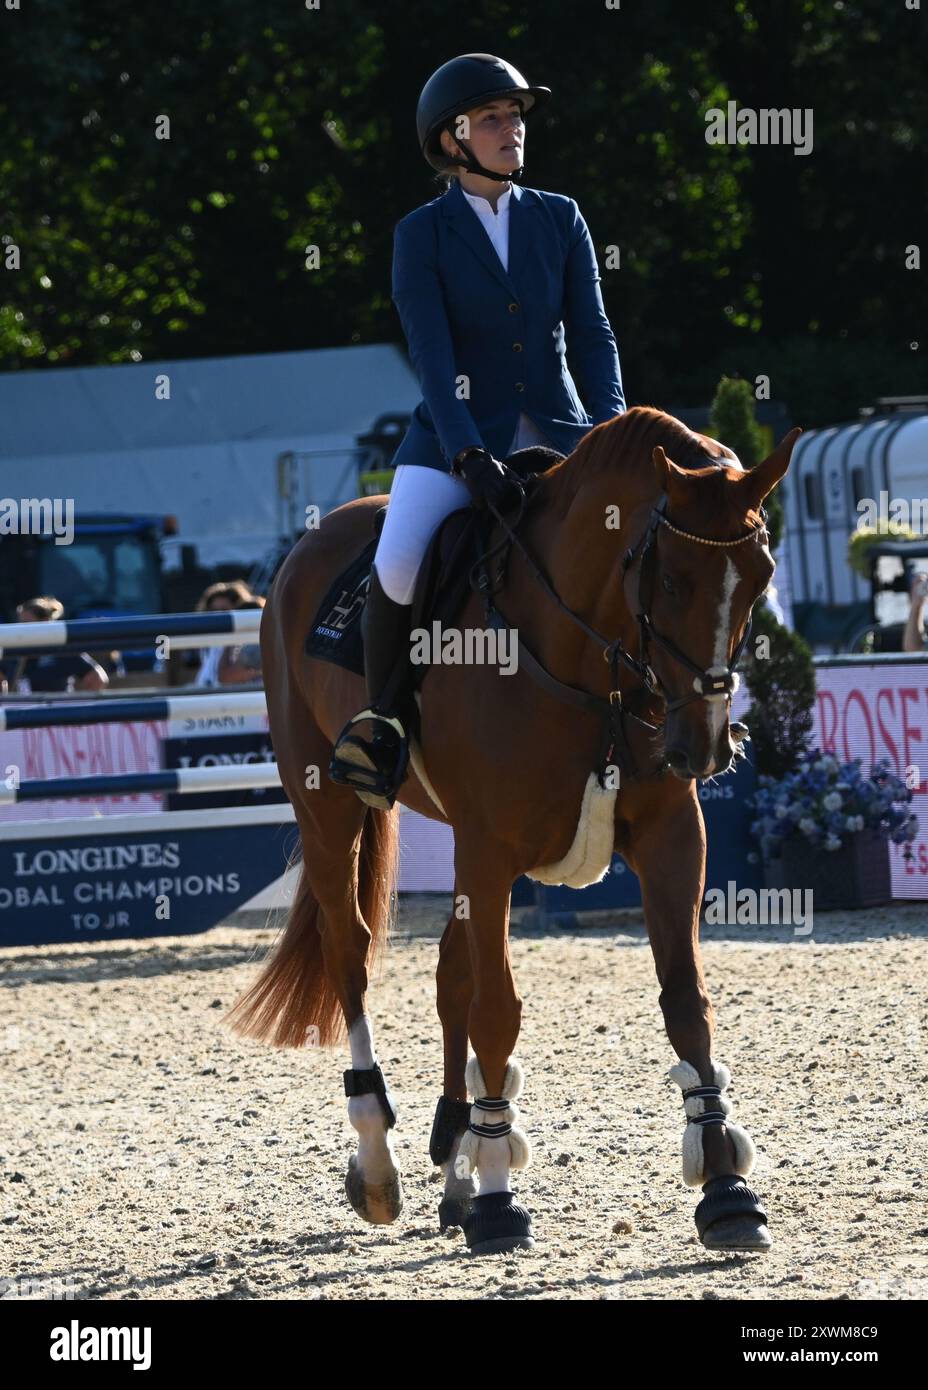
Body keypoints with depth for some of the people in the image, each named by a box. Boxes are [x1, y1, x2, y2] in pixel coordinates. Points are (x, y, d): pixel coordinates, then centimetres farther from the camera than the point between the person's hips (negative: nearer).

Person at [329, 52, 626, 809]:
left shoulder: (560, 220, 8)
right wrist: (470, 458, -24)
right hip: (460, 434, -3)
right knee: (397, 567, -28)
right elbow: (433, 358, -11)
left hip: (557, 431, 3)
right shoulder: (422, 234, -1)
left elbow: (593, 334, 2)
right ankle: (384, 721, -6)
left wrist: (612, 424, -16)